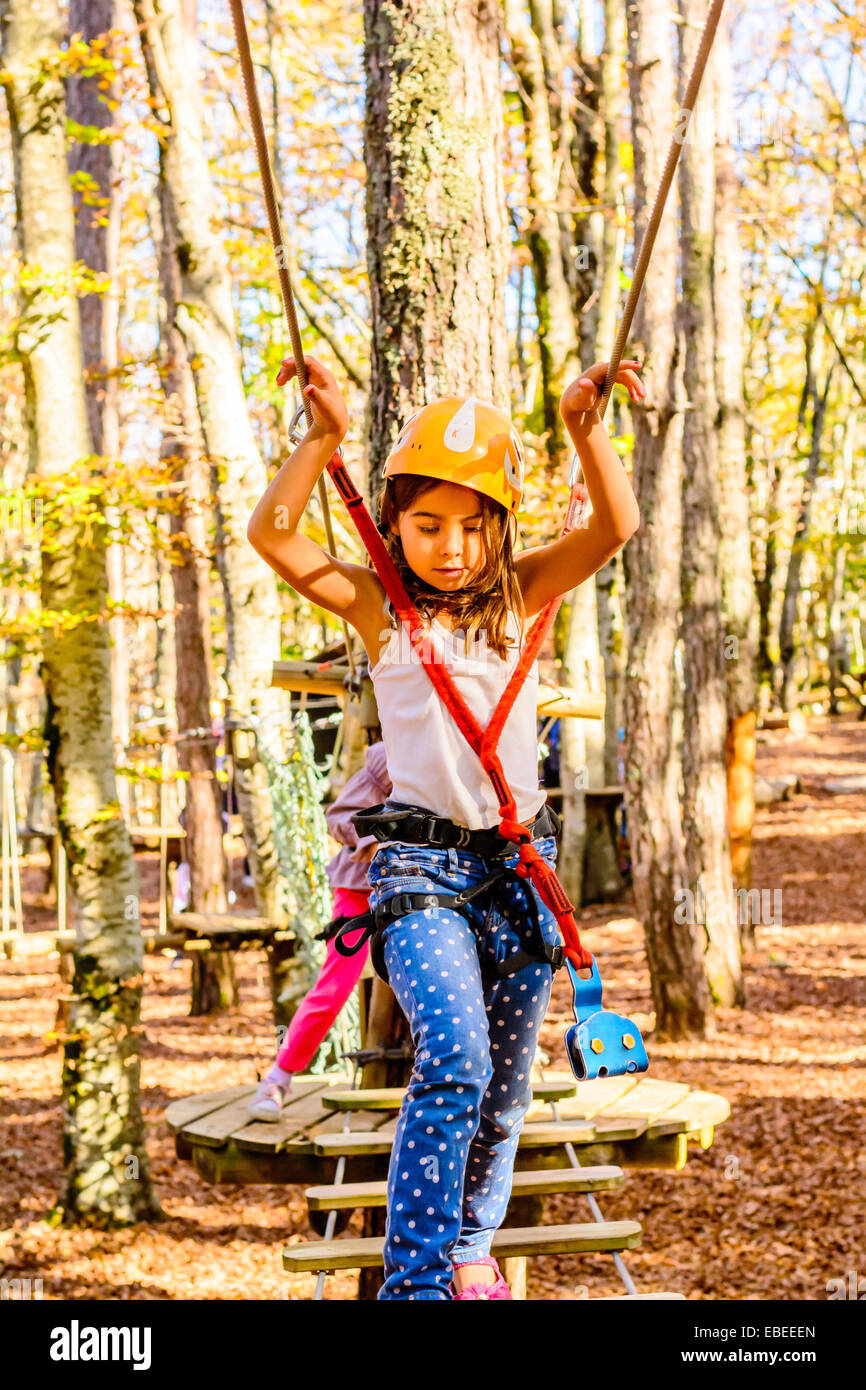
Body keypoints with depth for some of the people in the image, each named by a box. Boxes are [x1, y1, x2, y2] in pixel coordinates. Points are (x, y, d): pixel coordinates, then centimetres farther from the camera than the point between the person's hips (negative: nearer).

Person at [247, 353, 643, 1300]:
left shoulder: (521, 595, 7)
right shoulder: (378, 604, 3)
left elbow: (616, 525, -5)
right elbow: (272, 536, -8)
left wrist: (584, 427, -20)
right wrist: (323, 440, -19)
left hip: (519, 860, 3)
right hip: (420, 858, -3)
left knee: (503, 1082, 10)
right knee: (454, 1059, -23)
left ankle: (471, 1252, 30)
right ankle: (413, 1277, -17)